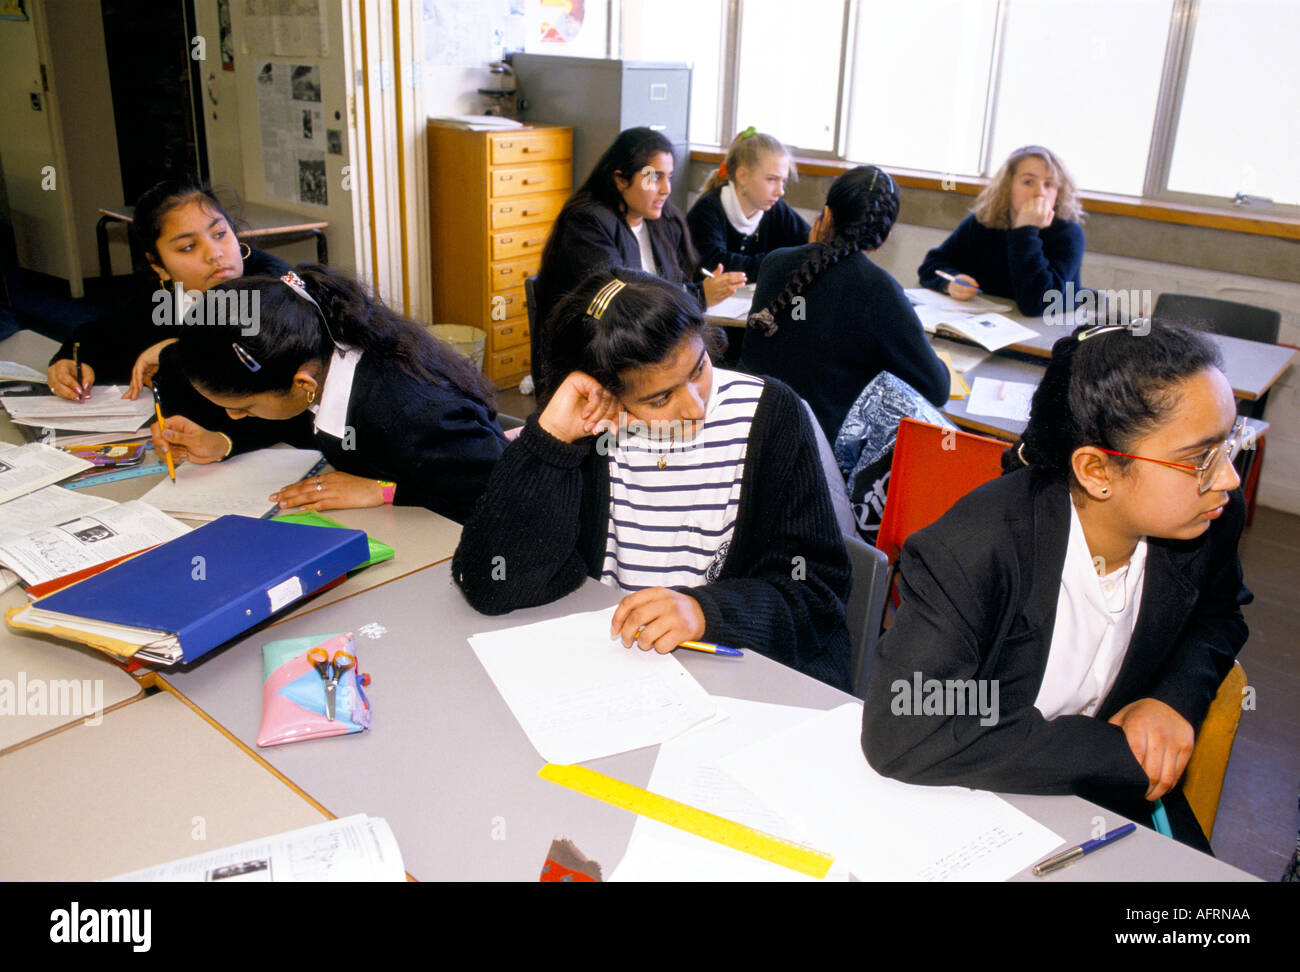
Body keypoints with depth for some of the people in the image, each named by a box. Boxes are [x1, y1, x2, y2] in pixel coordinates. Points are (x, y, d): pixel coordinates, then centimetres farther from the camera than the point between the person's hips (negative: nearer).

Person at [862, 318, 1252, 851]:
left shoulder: (1211, 518, -10)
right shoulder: (974, 545, -27)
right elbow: (899, 736, -34)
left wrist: (1176, 697, -8)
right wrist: (1114, 752, -27)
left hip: (1118, 795, 3)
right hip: (974, 803, -3)